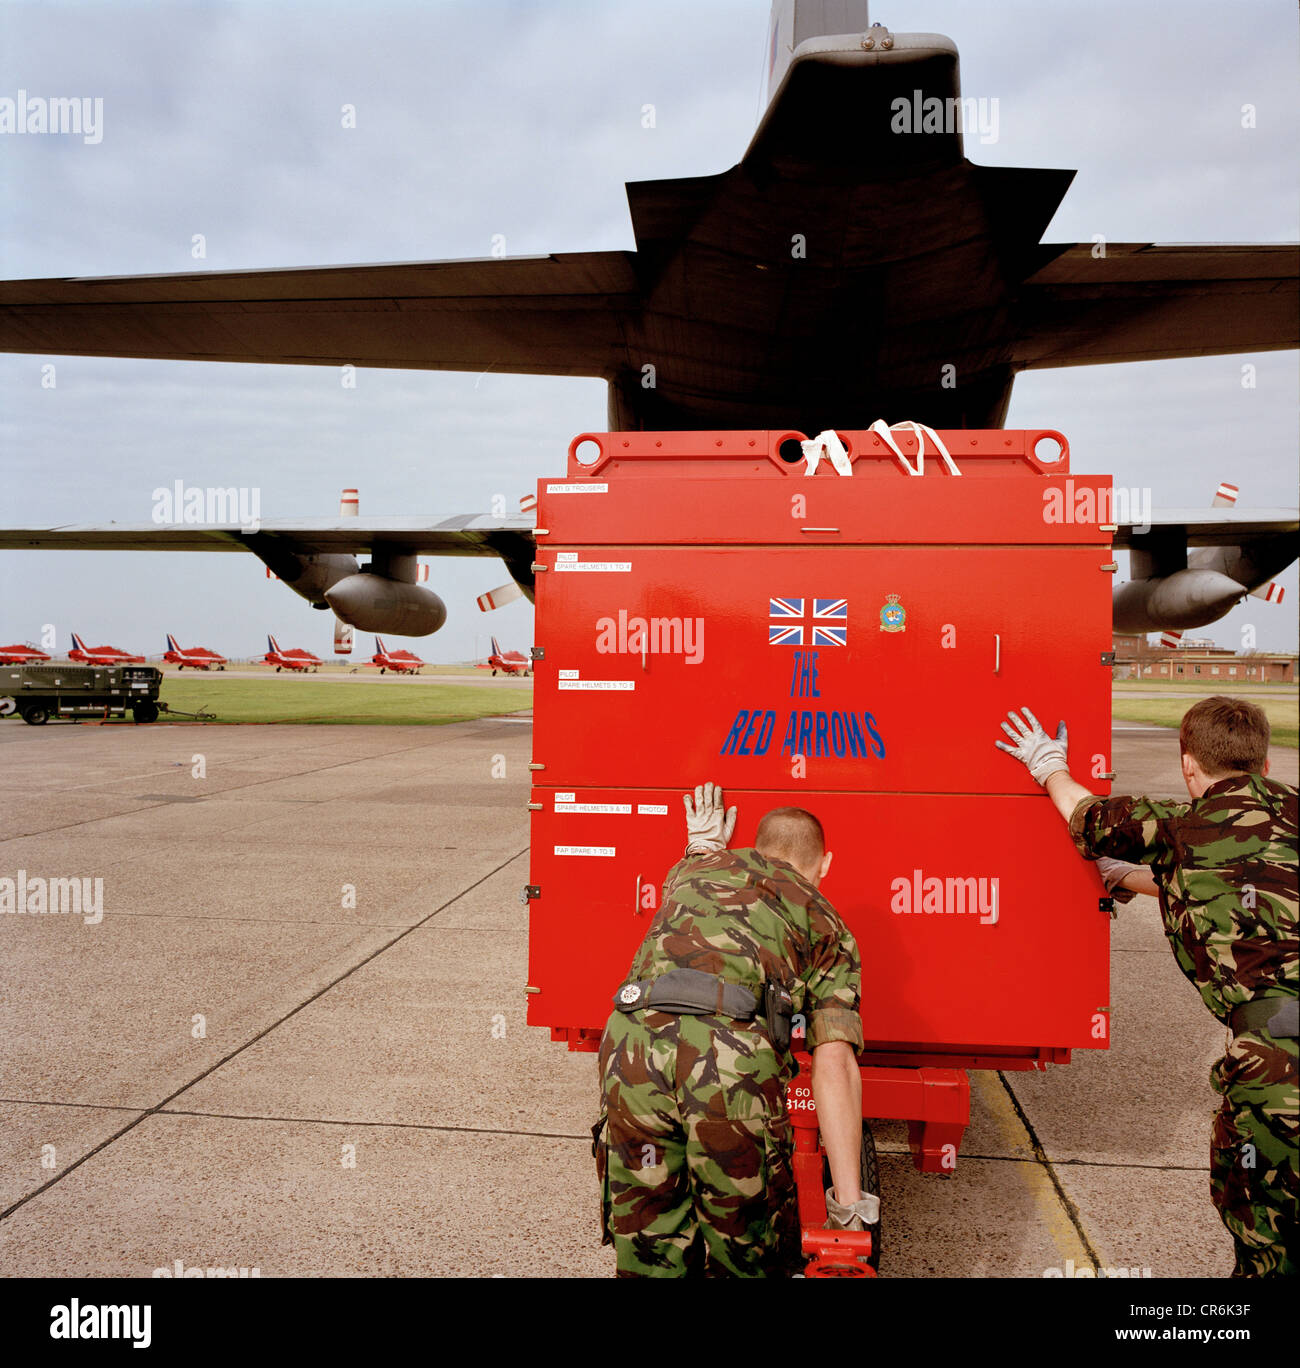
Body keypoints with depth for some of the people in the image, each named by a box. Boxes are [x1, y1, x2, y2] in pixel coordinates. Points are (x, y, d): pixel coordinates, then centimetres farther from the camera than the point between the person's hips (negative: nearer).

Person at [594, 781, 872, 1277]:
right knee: (745, 1255, 19)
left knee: (648, 1255, 20)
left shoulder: (694, 868, 30)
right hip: (734, 1057, -2)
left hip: (633, 1043, 3)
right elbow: (834, 1063, 7)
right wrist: (849, 1200, 5)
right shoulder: (826, 923, 21)